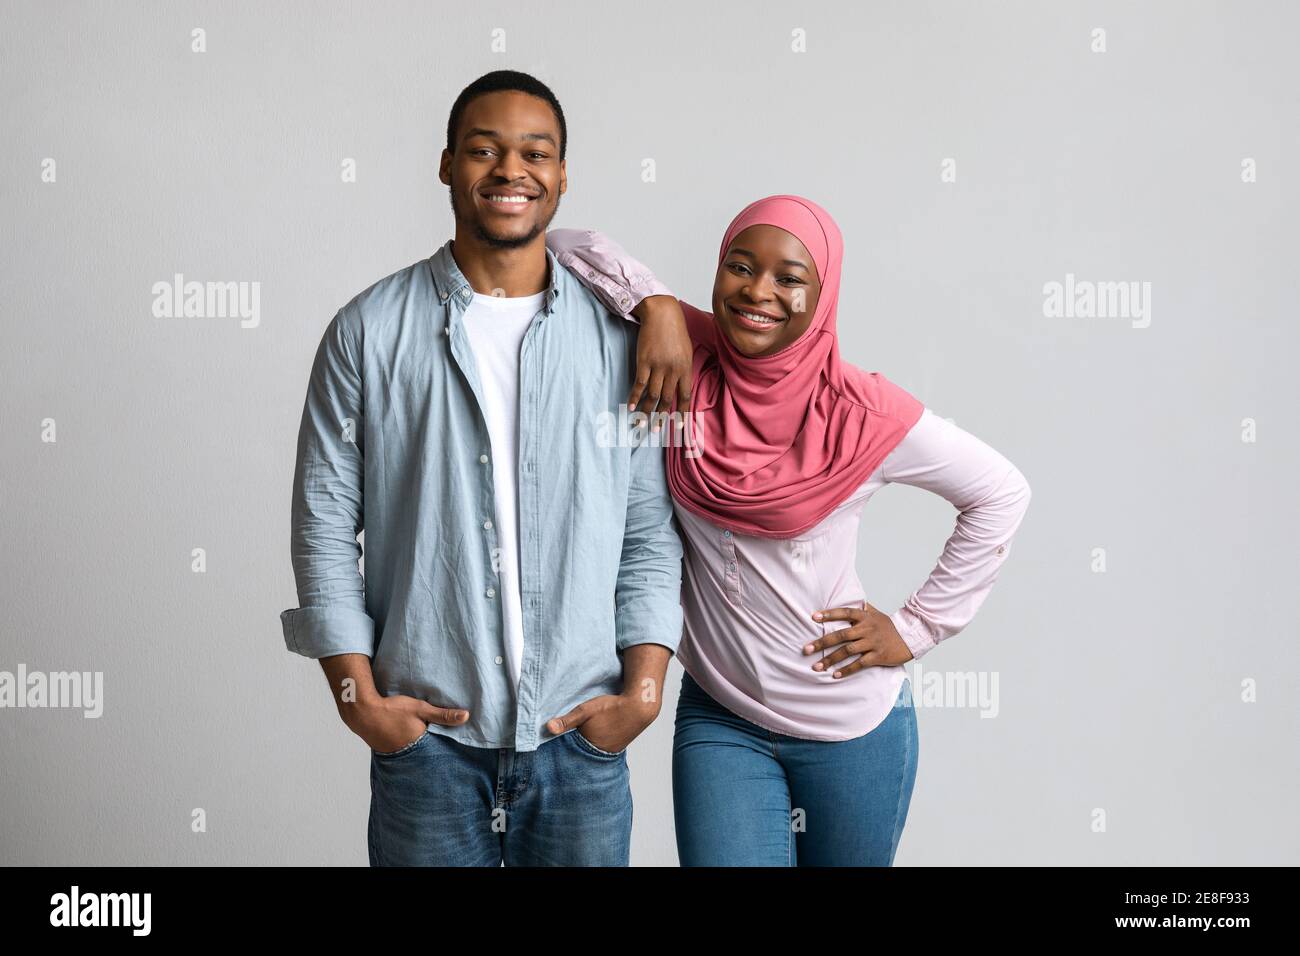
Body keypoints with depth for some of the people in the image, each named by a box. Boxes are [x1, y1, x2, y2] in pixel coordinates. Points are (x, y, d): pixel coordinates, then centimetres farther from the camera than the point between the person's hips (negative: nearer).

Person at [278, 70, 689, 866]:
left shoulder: (619, 335, 3)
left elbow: (650, 531, 4)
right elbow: (325, 523, 1)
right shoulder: (368, 332, 0)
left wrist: (643, 689, -3)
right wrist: (358, 695, -4)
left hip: (581, 739, 1)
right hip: (425, 736, -1)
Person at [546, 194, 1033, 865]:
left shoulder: (864, 416, -14)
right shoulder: (687, 365, -8)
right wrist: (658, 307, -22)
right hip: (718, 717, 1)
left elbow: (1000, 494, -3)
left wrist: (917, 627, -4)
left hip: (852, 727, -1)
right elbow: (570, 245, -7)